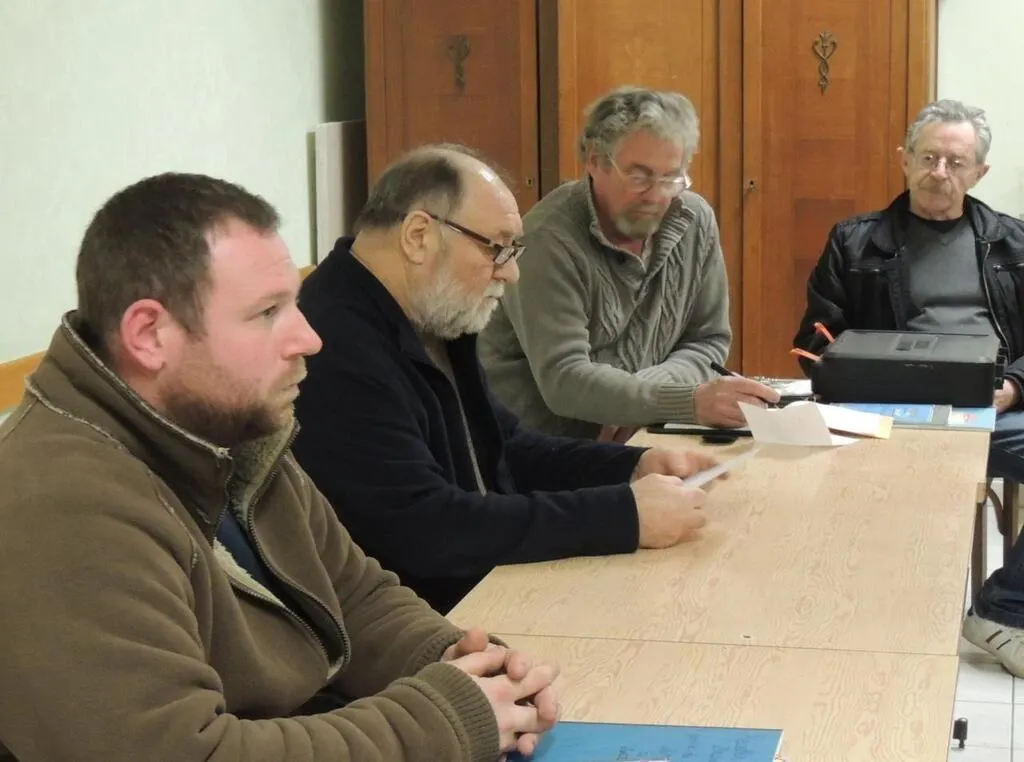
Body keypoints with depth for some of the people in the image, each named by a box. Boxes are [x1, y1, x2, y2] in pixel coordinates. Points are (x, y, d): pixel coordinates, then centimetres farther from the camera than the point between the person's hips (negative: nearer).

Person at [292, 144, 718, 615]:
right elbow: (423, 528, -29)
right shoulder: (335, 350, -24)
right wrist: (625, 514, -24)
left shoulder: (430, 321, 8)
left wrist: (634, 467, 3)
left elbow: (502, 450, 19)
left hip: (486, 591, 9)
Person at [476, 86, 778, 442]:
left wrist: (639, 395, -13)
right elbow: (564, 381, -24)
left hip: (635, 441, 6)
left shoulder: (694, 222, -1)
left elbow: (708, 342, 7)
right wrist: (691, 401, -33)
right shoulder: (549, 241, -18)